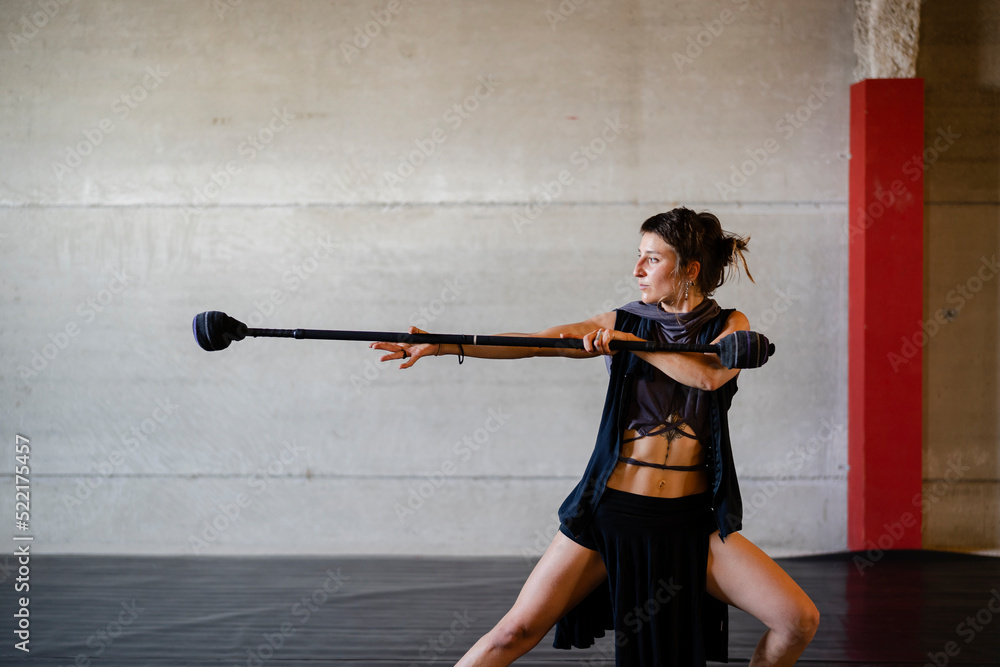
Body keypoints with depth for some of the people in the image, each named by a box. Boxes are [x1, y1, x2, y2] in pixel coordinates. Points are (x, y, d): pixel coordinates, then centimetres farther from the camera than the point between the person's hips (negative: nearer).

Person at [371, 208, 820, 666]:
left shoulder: (729, 326, 4)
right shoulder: (623, 323, 4)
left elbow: (710, 374, -19)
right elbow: (533, 344, -6)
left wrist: (631, 342, -18)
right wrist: (445, 346, -18)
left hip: (691, 524, 0)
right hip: (612, 511, 0)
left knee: (799, 620, -10)